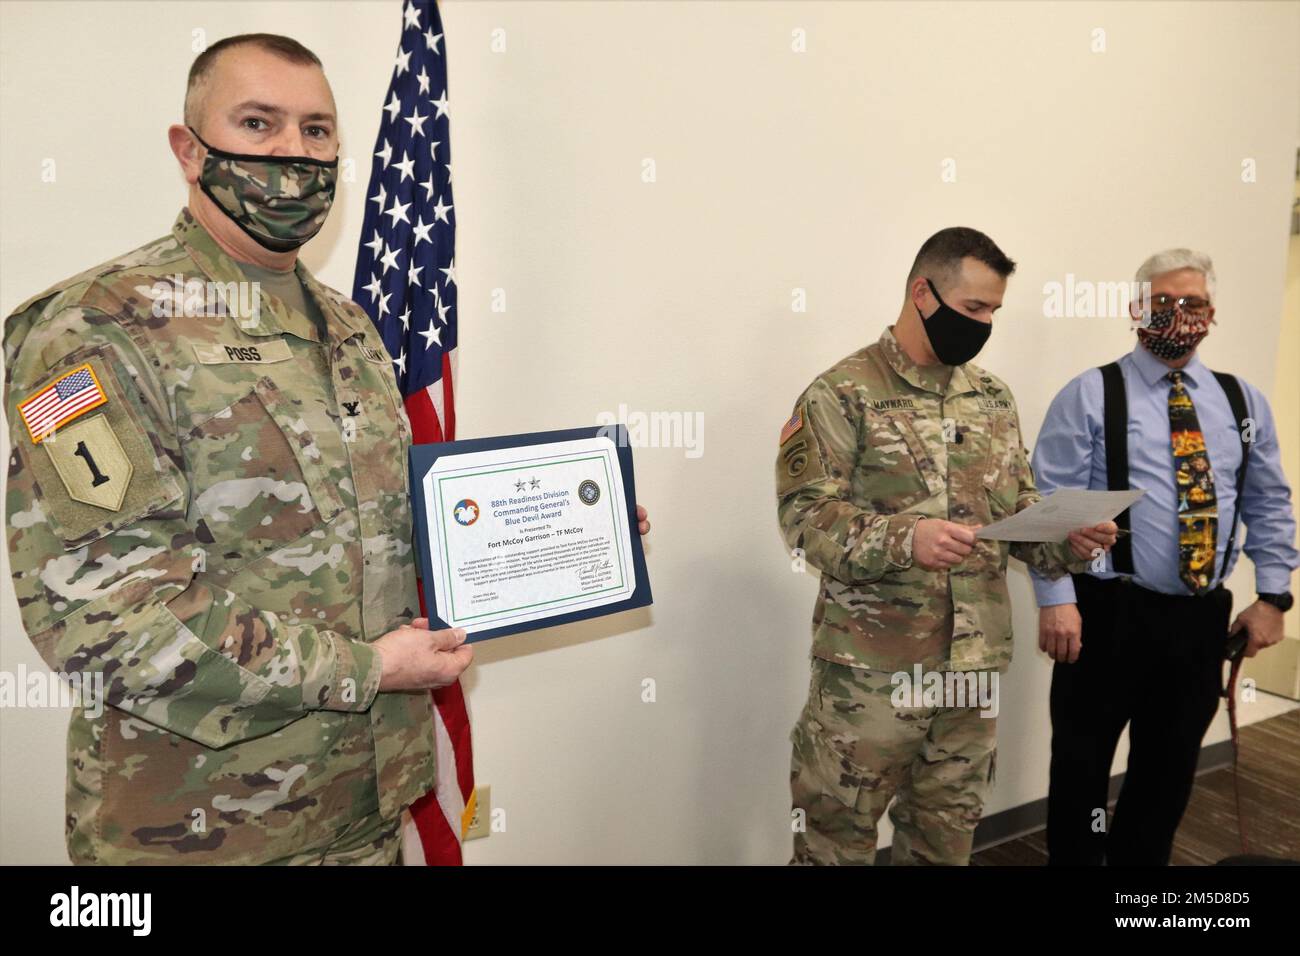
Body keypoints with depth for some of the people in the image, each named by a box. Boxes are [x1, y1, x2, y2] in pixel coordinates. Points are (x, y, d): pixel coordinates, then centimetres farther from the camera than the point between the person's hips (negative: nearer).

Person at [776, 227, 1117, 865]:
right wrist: (904, 538, -31)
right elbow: (805, 514, -17)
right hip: (871, 669, -6)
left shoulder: (993, 396, 11)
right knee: (838, 835, 8)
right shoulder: (843, 393, -9)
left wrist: (1067, 540, -6)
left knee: (948, 834, 21)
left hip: (975, 663, 6)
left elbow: (1018, 505, 15)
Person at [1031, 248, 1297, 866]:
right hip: (1108, 613, -4)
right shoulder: (1090, 396, -5)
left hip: (1202, 617, 5)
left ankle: (1140, 862, 37)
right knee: (1081, 770, 7)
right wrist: (1056, 599, -17)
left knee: (1170, 771, 18)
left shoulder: (1243, 401, 10)